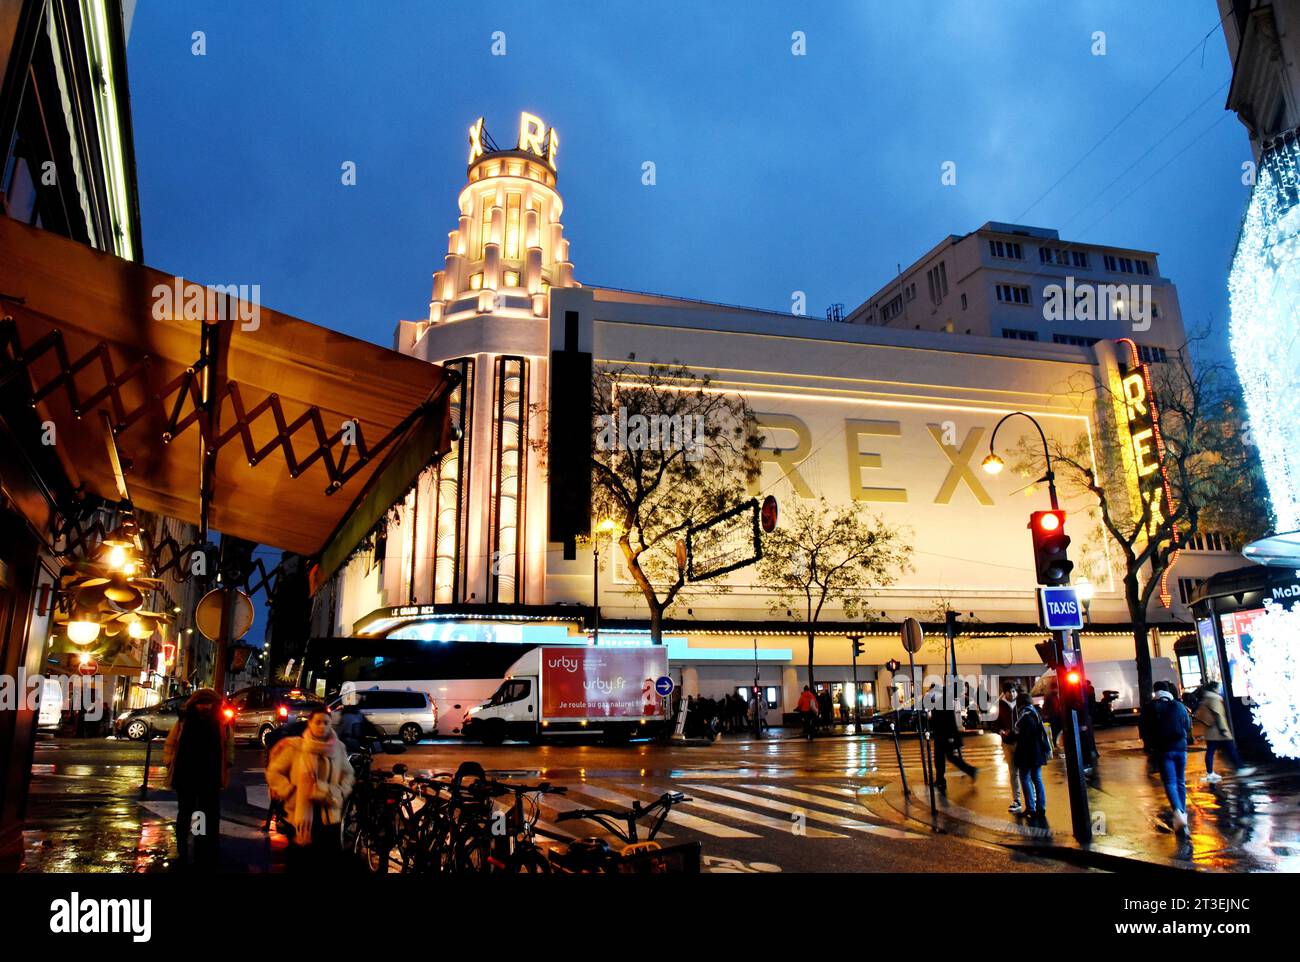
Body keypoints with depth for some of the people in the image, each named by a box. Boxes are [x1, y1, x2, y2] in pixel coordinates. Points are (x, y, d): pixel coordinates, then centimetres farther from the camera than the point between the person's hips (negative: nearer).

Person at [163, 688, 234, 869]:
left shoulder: (221, 723, -2)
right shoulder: (183, 722, -4)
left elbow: (229, 744, 11)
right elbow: (170, 744, 6)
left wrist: (227, 763, 6)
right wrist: (170, 763, 0)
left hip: (211, 779, 0)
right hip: (186, 778, 0)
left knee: (211, 818, 6)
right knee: (184, 815, 15)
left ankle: (207, 856, 18)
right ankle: (182, 853, 29)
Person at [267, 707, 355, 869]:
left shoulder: (338, 747, 2)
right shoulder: (294, 747, -9)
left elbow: (348, 773, 15)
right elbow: (273, 772, -3)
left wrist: (340, 794, 0)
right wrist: (291, 793, -10)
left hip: (330, 815, 3)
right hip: (301, 814, -3)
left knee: (330, 860, 8)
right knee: (303, 861, 6)